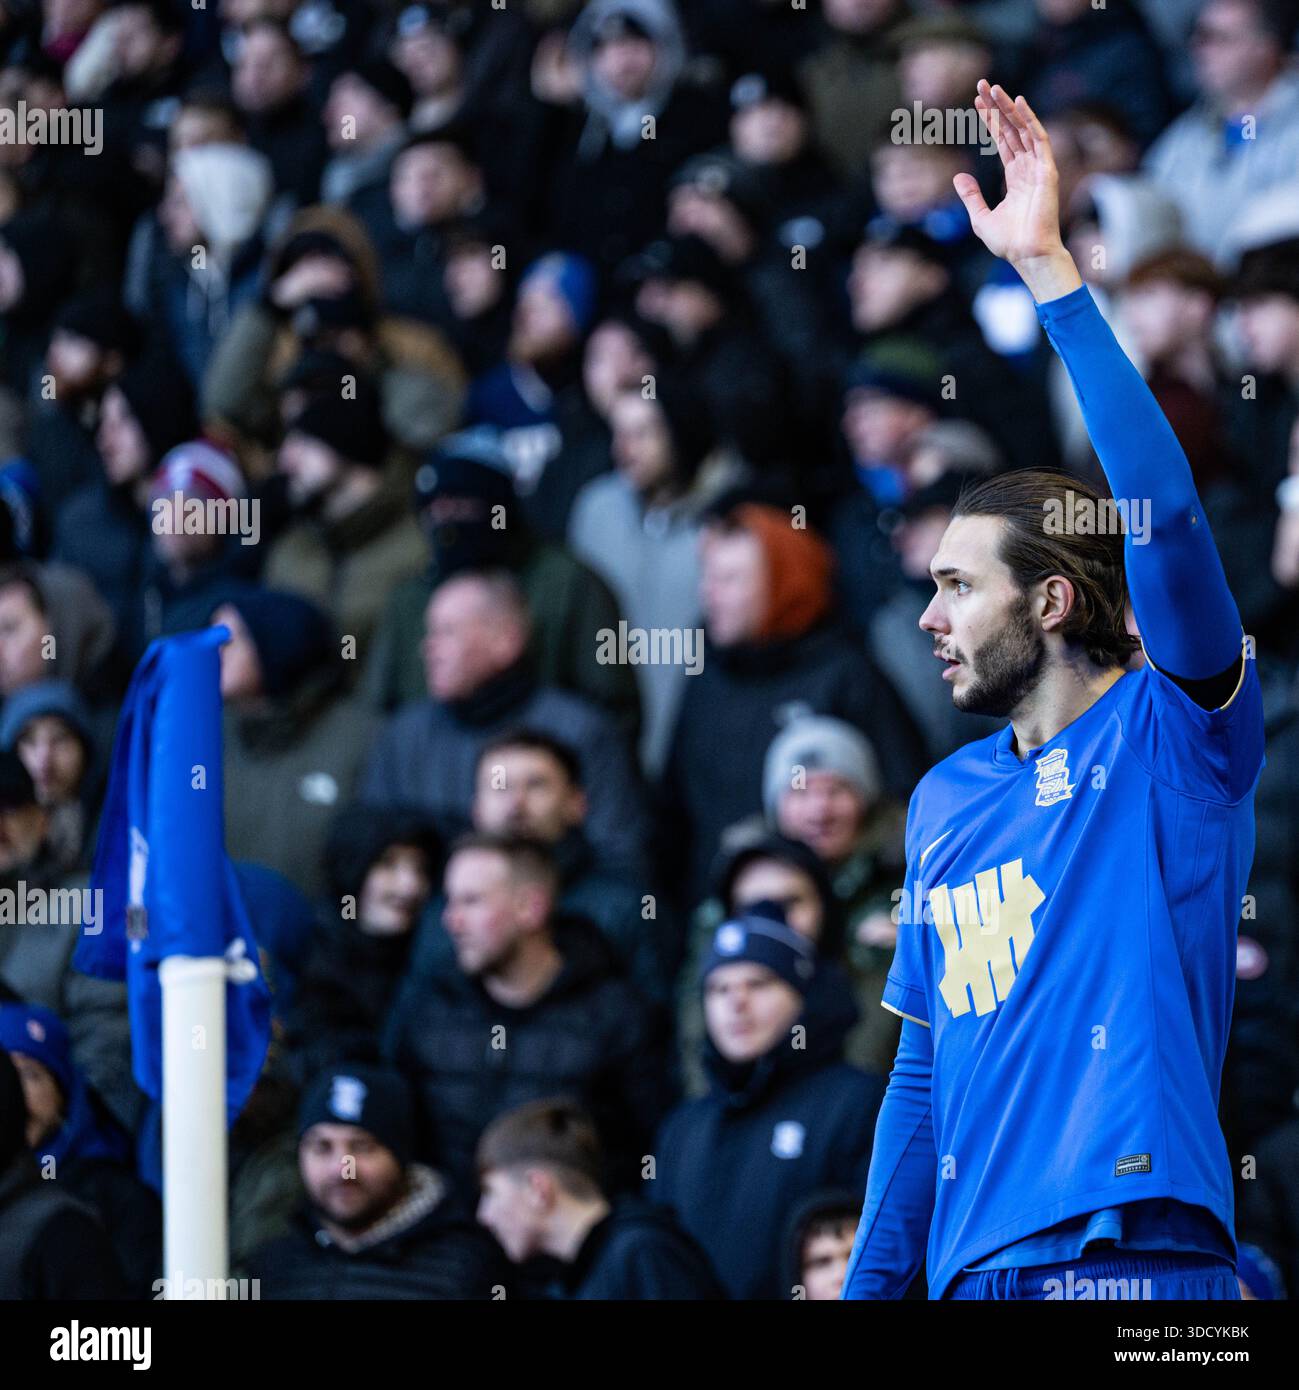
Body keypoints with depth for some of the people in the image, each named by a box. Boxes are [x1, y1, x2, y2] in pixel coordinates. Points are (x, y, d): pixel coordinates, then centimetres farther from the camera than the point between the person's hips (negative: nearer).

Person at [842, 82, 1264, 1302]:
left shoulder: (1174, 736, 0)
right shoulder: (945, 800, 19)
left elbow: (1164, 509, -15)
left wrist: (1047, 267, -17)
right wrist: (870, 1283, 17)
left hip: (1141, 1264, -7)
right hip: (975, 1272, 7)